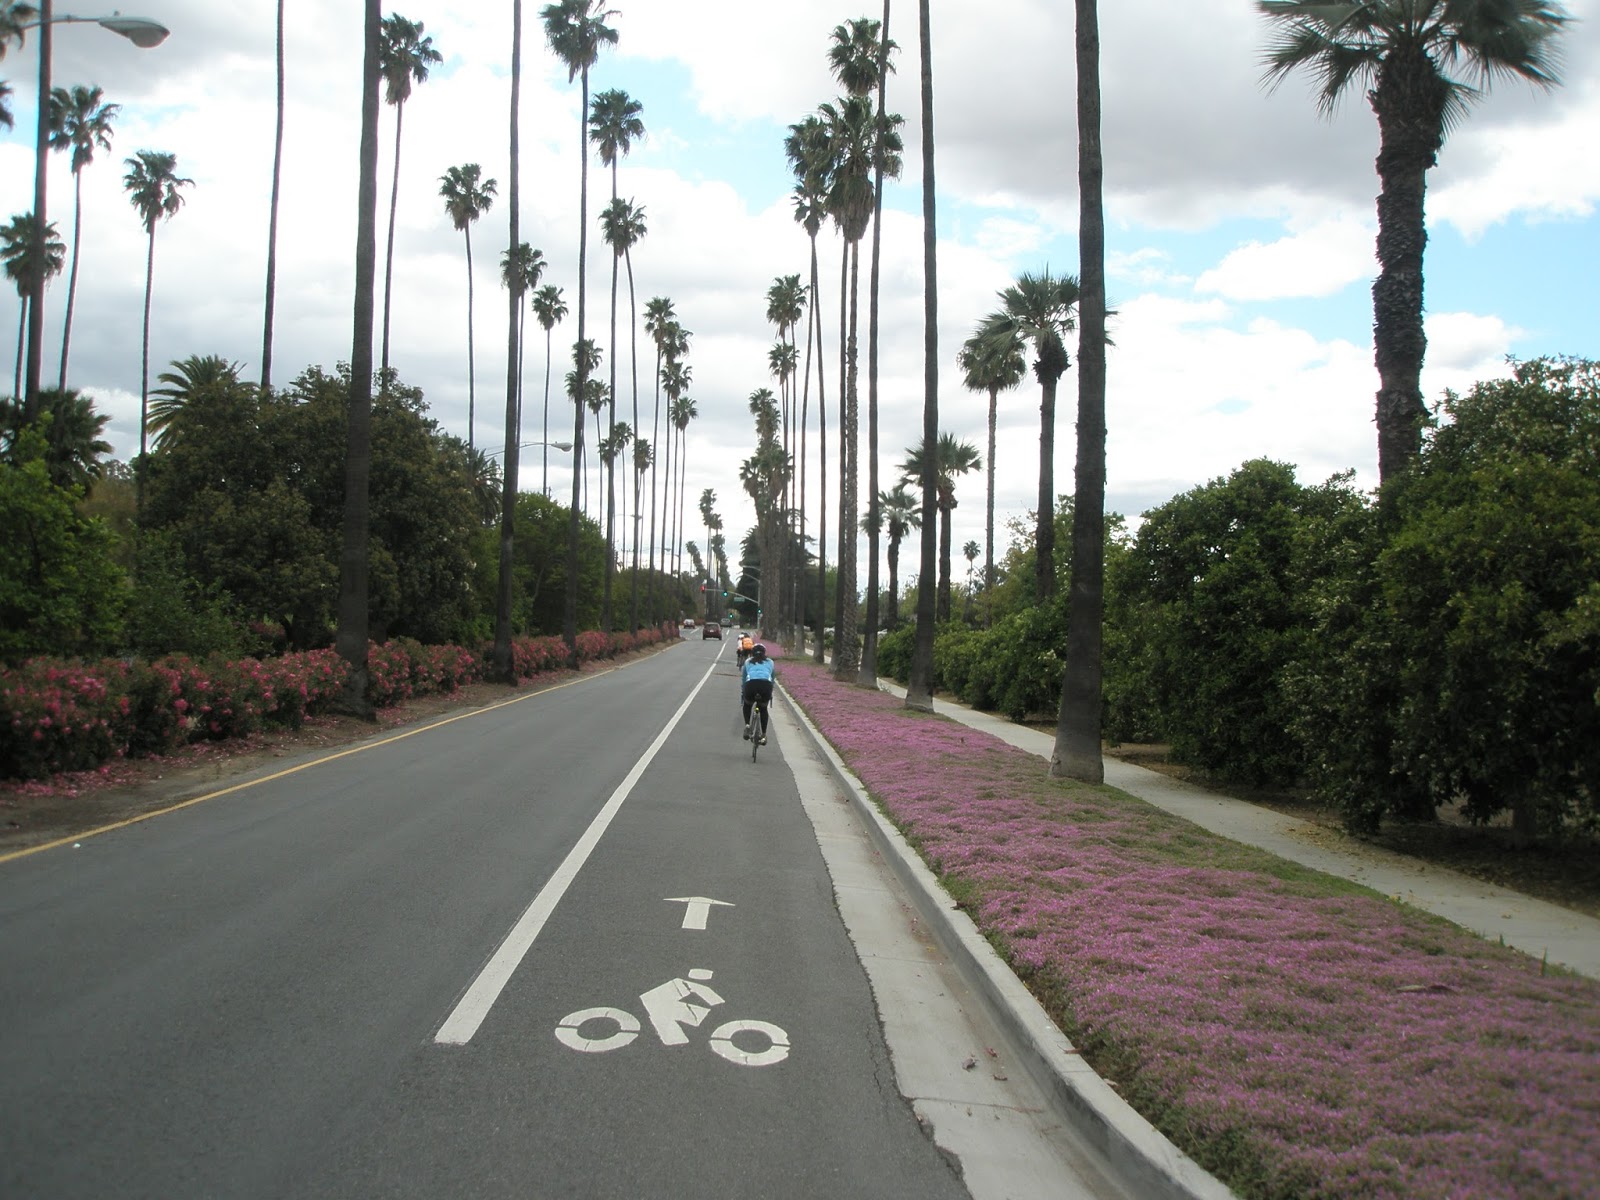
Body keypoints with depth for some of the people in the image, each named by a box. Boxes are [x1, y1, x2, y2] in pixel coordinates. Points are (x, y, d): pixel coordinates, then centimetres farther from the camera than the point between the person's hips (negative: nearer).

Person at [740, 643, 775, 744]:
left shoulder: (747, 662, 28)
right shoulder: (770, 662, 29)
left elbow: (743, 679, 33)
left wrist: (742, 694, 45)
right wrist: (770, 694, 49)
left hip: (751, 684, -1)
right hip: (766, 685, 1)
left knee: (747, 705, 30)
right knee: (764, 709, 27)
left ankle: (747, 725, 8)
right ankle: (764, 735, 22)